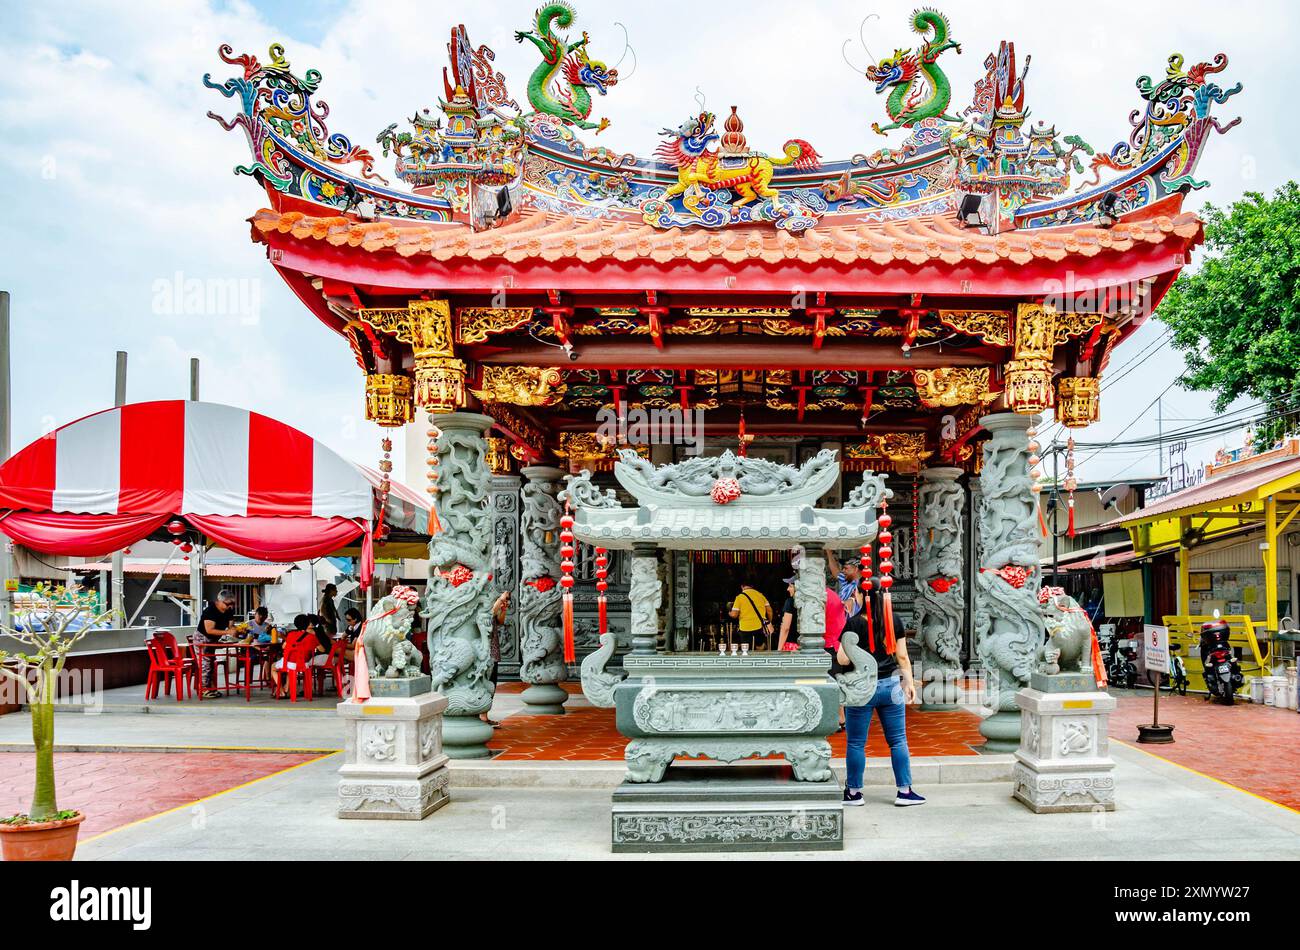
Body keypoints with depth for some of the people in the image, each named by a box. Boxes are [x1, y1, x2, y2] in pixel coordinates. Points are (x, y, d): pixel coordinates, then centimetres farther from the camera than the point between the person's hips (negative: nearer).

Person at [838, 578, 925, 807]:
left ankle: (853, 792, 13)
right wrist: (909, 683, 11)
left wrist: (839, 652, 11)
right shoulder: (895, 621, 1)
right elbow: (902, 656, 4)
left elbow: (843, 660, -10)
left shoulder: (853, 623, -9)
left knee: (856, 743, 6)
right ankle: (904, 791, 12)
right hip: (891, 685, 3)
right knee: (898, 741, 10)